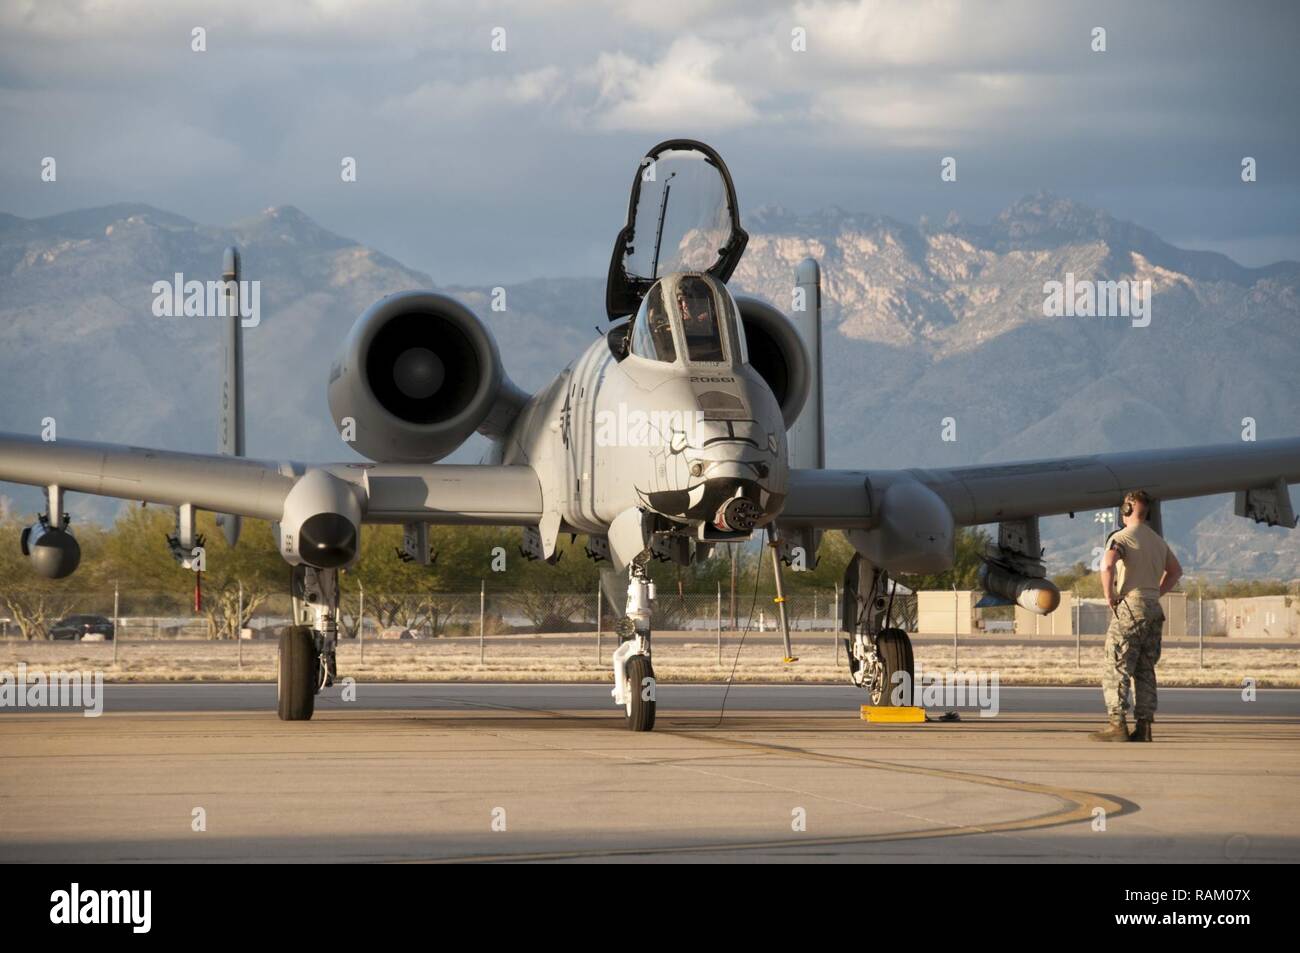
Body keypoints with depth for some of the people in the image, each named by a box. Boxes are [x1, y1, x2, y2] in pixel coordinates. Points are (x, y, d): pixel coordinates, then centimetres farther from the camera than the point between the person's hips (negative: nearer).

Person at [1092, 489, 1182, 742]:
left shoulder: (1121, 537, -9)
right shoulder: (1158, 541, 16)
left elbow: (1107, 564, -27)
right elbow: (1175, 571, 30)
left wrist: (1109, 596, -14)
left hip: (1129, 607, -7)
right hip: (1154, 608, 7)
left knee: (1116, 670, -5)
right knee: (1145, 671, 10)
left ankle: (1118, 725, -11)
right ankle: (1144, 726, 6)